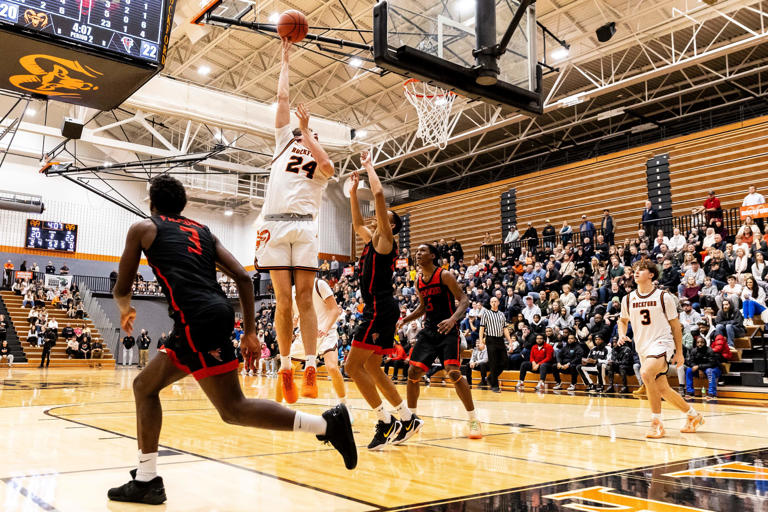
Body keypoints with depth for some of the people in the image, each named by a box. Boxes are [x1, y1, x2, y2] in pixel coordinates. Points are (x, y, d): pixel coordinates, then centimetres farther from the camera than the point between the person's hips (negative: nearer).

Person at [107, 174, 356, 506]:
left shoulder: (143, 228, 13)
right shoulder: (202, 231, 26)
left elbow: (122, 288, 16)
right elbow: (242, 277, 15)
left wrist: (125, 310, 40)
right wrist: (250, 330, 19)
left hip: (197, 318, -7)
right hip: (217, 312, 8)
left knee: (233, 409, -5)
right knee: (145, 386, 18)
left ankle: (328, 424, -15)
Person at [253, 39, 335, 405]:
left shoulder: (320, 159, 20)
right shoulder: (284, 142, 25)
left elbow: (327, 167, -6)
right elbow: (283, 98, 24)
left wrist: (307, 128, 0)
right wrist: (285, 60, 30)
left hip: (304, 227, -1)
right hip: (275, 224, 1)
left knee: (304, 299, -6)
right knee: (283, 302, -3)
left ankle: (311, 371, -6)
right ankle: (285, 370, 6)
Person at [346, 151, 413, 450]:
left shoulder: (385, 239, -5)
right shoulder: (373, 240, 18)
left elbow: (379, 195, -11)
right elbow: (357, 224, 33)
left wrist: (369, 166, 0)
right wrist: (353, 190, 28)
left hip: (380, 310, -10)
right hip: (377, 310, 10)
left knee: (353, 364, -11)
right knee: (371, 368, 13)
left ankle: (386, 422, -8)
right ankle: (406, 418, 19)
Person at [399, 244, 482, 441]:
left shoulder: (445, 276, -9)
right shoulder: (419, 282, 10)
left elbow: (464, 300, -13)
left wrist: (453, 319, -30)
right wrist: (404, 321, 10)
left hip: (448, 330, -6)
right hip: (429, 330, 6)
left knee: (454, 373, -18)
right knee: (413, 372, 0)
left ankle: (474, 420, -3)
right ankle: (411, 419, 16)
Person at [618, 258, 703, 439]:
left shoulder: (664, 297, -5)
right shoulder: (628, 299, 4)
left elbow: (675, 325, 2)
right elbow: (623, 320, 22)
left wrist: (679, 353, 3)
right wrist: (622, 334, 1)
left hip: (662, 344, -6)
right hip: (643, 348, 6)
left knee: (646, 373, -30)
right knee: (663, 389, 11)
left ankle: (656, 423, -21)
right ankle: (693, 416, 35)